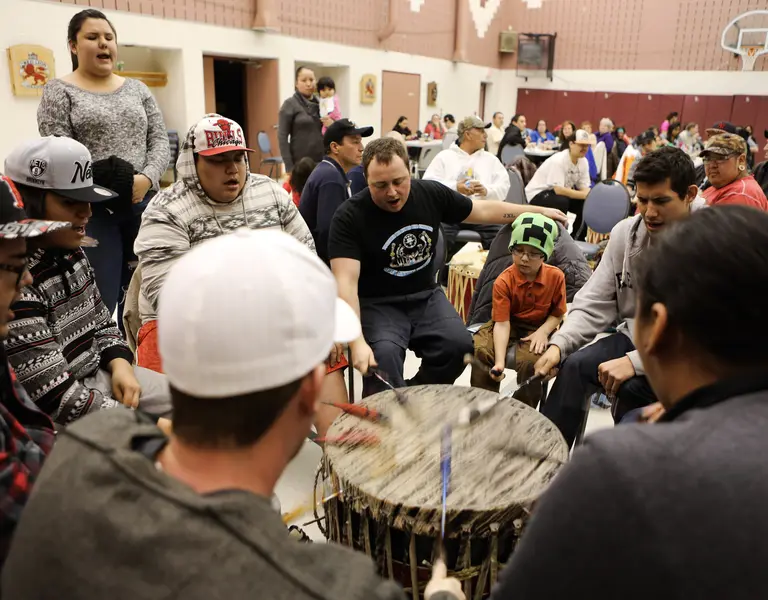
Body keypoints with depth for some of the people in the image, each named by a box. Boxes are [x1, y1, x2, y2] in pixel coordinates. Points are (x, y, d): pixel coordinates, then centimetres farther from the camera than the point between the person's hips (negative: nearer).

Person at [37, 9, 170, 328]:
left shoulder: (137, 89, 15)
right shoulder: (58, 91, 4)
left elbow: (160, 141, 7)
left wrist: (147, 178, -11)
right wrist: (100, 185, -18)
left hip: (143, 203, 4)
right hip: (92, 210, -4)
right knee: (100, 302, -4)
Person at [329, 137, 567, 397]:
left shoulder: (431, 193, -3)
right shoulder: (349, 217, -17)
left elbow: (483, 210, 11)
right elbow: (346, 283, -25)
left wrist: (538, 212, 14)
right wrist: (357, 342, -38)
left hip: (425, 297, 4)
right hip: (377, 304, -4)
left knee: (458, 344, -22)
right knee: (382, 357, -33)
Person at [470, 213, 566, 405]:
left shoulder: (556, 276, -12)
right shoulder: (503, 281, -17)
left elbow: (558, 313, 2)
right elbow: (502, 323, -22)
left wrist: (543, 331, -20)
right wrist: (500, 361, -32)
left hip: (538, 327, 0)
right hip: (509, 325, 1)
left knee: (529, 361, -31)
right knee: (480, 349, -26)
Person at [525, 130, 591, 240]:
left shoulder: (583, 162, -3)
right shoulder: (558, 160, -26)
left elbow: (584, 188, -4)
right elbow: (558, 190, -33)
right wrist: (585, 195, -33)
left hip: (560, 192, 8)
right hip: (537, 194, -8)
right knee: (561, 202, -35)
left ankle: (577, 238, 7)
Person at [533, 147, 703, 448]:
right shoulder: (625, 232, -2)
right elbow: (595, 304, -1)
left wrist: (635, 361, -32)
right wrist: (558, 344, -17)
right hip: (636, 336, 4)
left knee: (631, 387, -30)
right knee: (573, 367, -20)